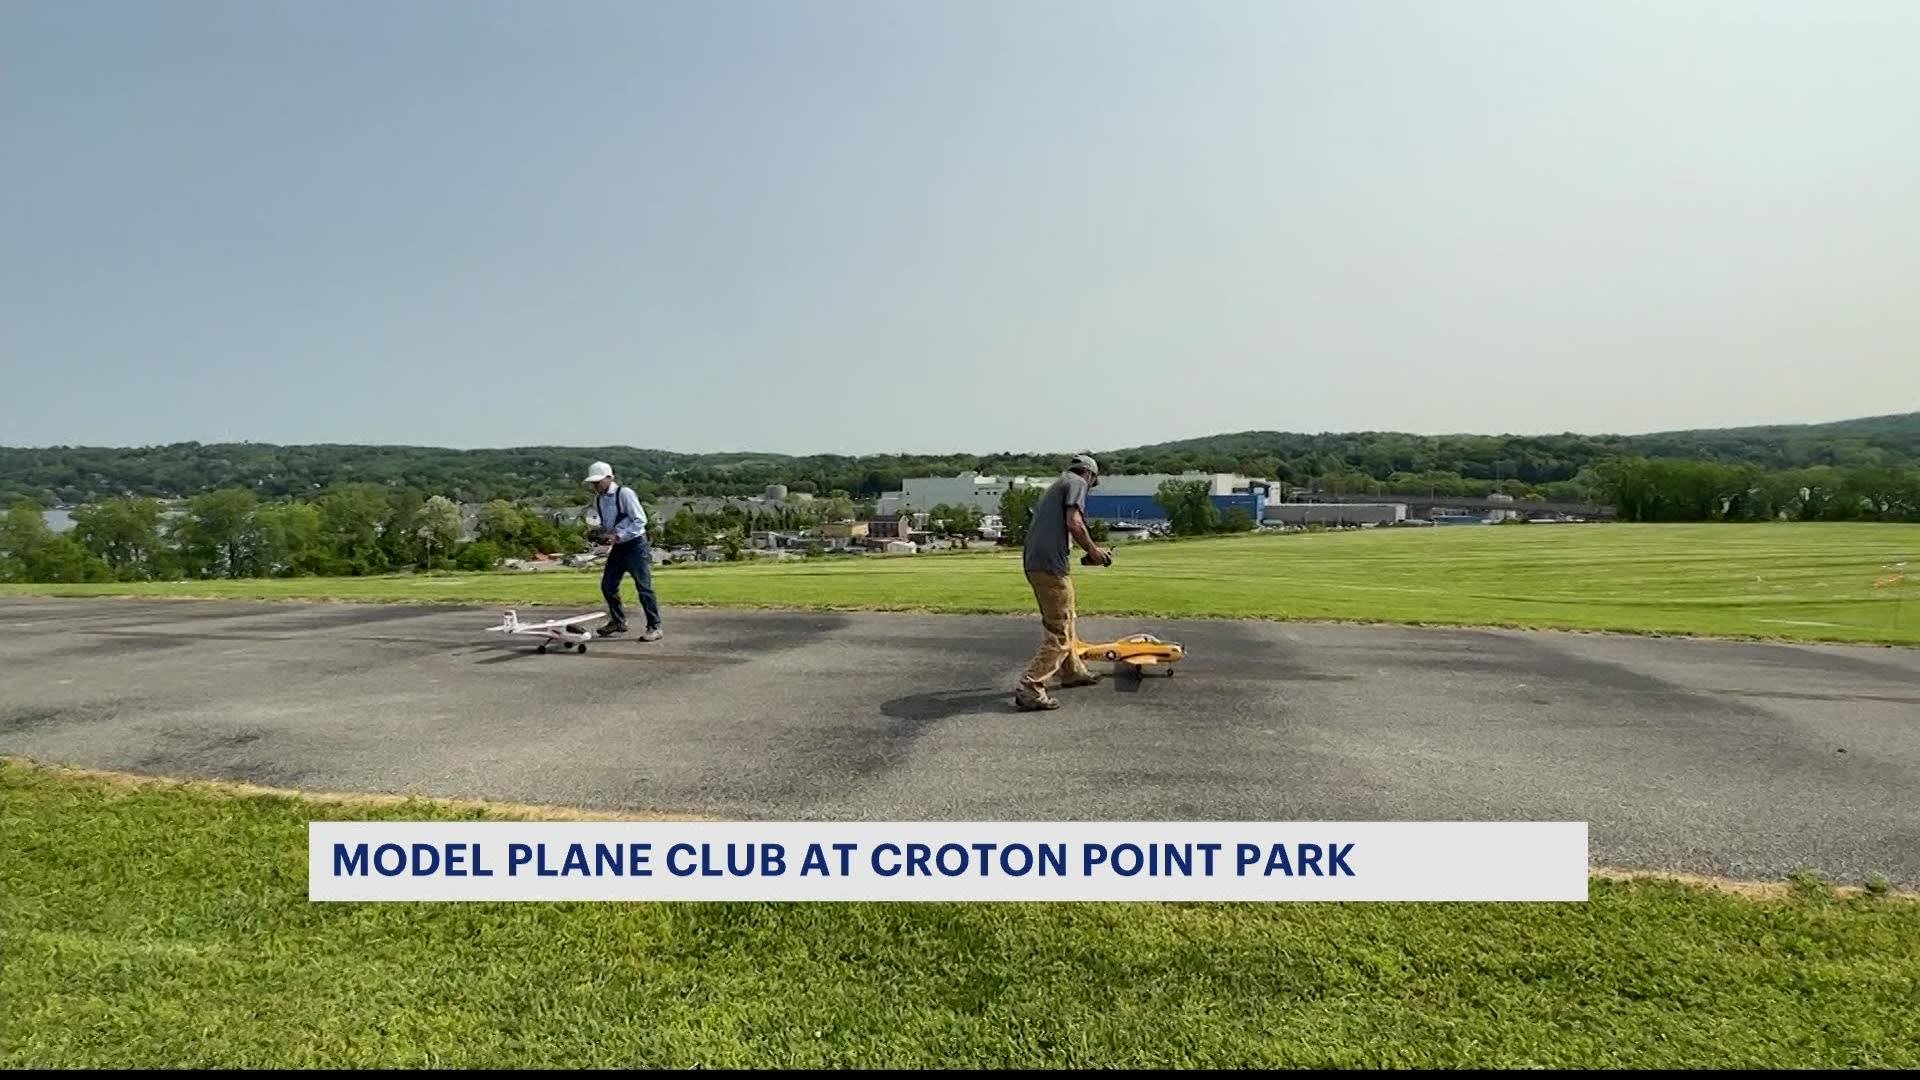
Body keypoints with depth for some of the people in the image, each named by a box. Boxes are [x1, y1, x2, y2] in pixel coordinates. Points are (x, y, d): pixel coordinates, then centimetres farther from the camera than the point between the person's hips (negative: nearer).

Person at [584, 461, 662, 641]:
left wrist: (618, 536, -21)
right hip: (617, 547, 8)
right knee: (607, 586, 10)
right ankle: (618, 621, 28)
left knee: (644, 587, -7)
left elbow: (640, 520, -18)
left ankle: (654, 627, 0)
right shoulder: (598, 499, 7)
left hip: (635, 545, -8)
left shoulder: (625, 493, -15)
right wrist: (600, 534, -2)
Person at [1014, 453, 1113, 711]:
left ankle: (1074, 672, 40)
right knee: (1060, 633, -6)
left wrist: (1088, 551, 24)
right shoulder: (1077, 483, 1)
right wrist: (1093, 550, -2)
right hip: (1052, 565, -9)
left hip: (1034, 564, 9)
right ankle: (1030, 688, -13)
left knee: (1063, 623, 25)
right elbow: (1074, 523, -15)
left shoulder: (1056, 486, 26)